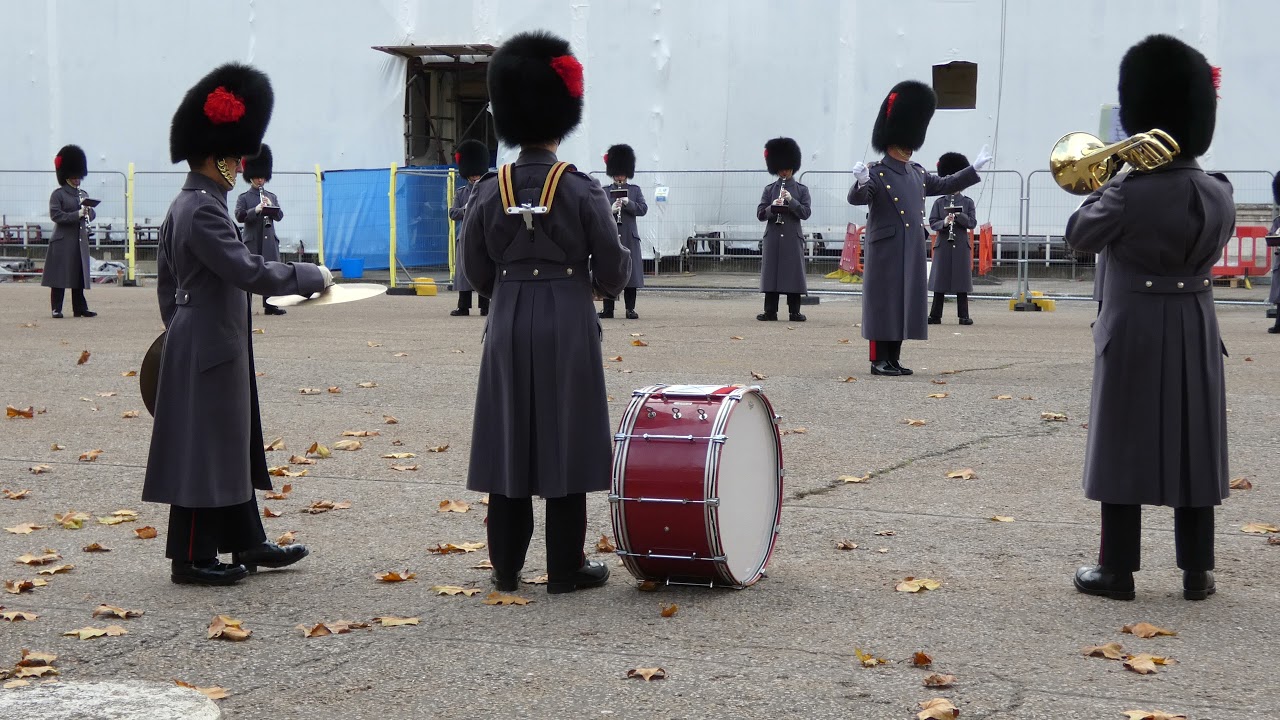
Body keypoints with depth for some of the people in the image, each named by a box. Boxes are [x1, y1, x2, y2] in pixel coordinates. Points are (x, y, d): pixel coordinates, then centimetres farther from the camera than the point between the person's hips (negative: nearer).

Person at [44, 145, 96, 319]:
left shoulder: (83, 194, 17)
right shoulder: (58, 195, -2)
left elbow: (91, 215, 18)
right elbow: (56, 215, -13)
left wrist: (88, 211, -6)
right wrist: (77, 214, -20)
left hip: (81, 241, 6)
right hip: (63, 241, -6)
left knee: (80, 276, 6)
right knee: (59, 276, -4)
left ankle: (80, 308, 10)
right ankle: (56, 309, 0)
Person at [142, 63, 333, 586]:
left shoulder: (185, 205, 12)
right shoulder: (204, 211, -20)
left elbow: (166, 283, 19)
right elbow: (248, 271, -27)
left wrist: (179, 330, 26)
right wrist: (313, 277, -17)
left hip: (207, 347, 11)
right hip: (208, 353, -11)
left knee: (233, 446, 16)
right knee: (203, 450, -2)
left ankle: (247, 543, 25)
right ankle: (193, 558, 7)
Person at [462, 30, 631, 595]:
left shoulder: (489, 191, -1)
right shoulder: (581, 190, -9)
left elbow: (476, 272, 5)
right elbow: (612, 272, -6)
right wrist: (619, 267, 17)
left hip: (507, 327, 3)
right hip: (567, 327, -3)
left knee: (507, 440, 9)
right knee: (565, 442, 4)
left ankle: (506, 567, 16)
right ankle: (566, 568, 9)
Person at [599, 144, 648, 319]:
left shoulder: (635, 190, 10)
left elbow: (643, 209, -1)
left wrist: (628, 203, -17)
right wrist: (611, 210, -18)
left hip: (629, 237, 0)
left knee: (631, 271, 0)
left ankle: (630, 309, 6)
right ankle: (608, 309, 8)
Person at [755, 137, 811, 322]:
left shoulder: (801, 190, 7)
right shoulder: (769, 189, 9)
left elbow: (805, 213, -4)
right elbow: (760, 214, 4)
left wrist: (791, 200, -17)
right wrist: (772, 207, -16)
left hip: (792, 237, -1)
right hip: (773, 237, 1)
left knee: (794, 273, -1)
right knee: (771, 273, 0)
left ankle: (794, 312, 4)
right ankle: (770, 311, 5)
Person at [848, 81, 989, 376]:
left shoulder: (918, 173, 12)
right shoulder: (877, 174, -11)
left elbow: (945, 185, 26)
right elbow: (856, 198, -26)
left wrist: (975, 168, 26)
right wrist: (861, 184, -48)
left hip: (912, 253, 7)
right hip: (885, 253, -7)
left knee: (905, 303, 9)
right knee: (883, 304, -3)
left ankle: (894, 359, 15)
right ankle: (879, 361, 2)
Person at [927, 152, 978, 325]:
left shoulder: (968, 202, 7)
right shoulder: (939, 202, 7)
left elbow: (972, 223, 0)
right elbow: (932, 223, 2)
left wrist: (958, 215, -15)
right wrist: (944, 223, -18)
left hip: (961, 245, 0)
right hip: (943, 245, 0)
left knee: (961, 282, 1)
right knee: (940, 281, 1)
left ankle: (964, 316, 5)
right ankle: (935, 316, 4)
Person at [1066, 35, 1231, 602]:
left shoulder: (1130, 192, -16)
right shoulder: (1219, 194, 0)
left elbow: (1079, 236, -3)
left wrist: (1109, 183, 9)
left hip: (1135, 336, -4)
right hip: (1196, 336, 4)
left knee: (1126, 448, 3)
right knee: (1194, 446, 10)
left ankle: (1117, 570, 7)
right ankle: (1197, 571, 15)